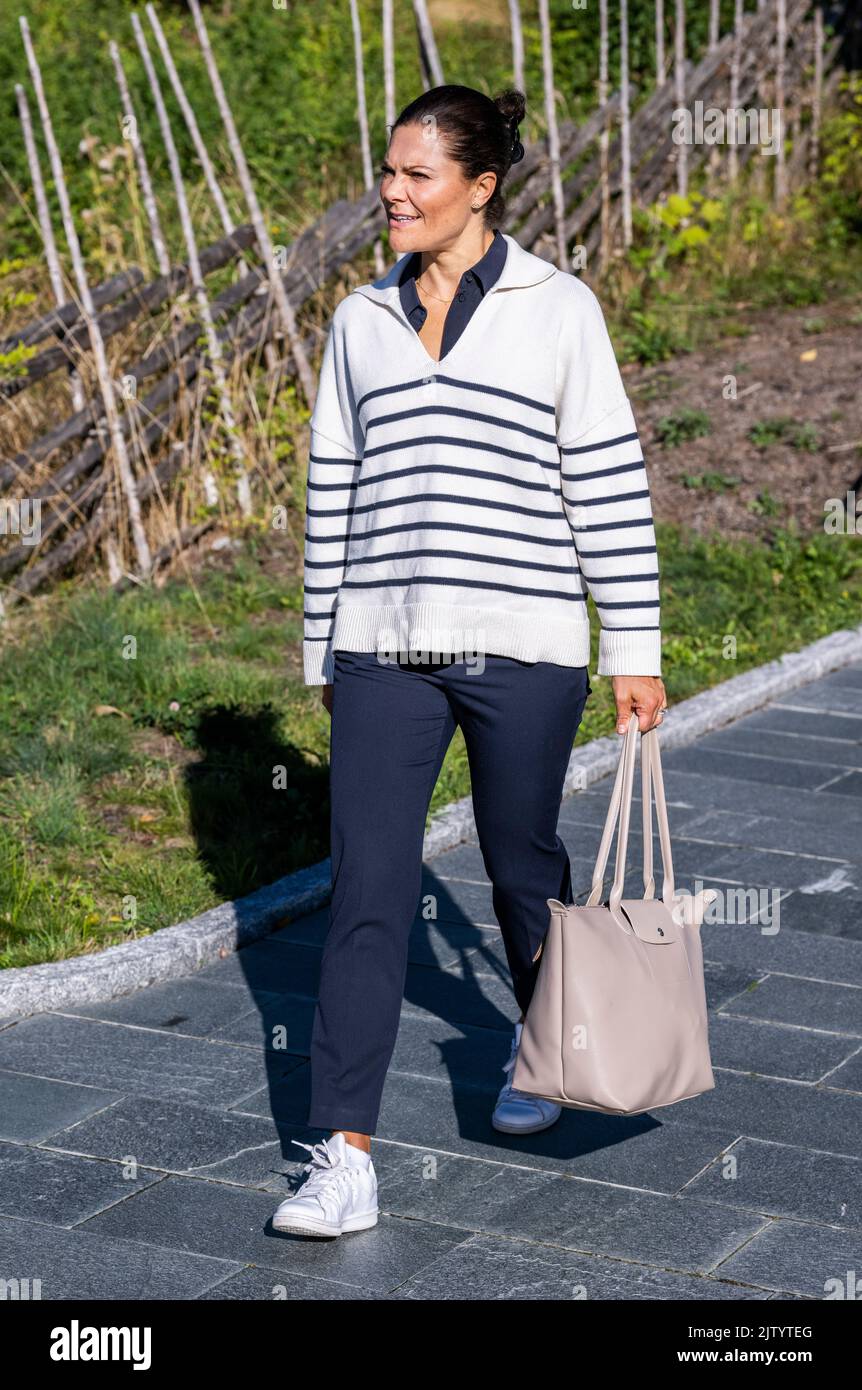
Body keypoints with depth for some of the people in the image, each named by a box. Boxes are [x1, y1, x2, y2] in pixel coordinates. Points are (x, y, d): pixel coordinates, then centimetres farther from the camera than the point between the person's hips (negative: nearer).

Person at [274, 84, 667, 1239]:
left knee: (521, 865, 14)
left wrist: (635, 650, -3)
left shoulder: (557, 311, 0)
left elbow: (607, 482, -1)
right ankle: (346, 1157, -2)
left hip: (520, 649, -2)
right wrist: (324, 647, 15)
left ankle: (541, 1045, 43)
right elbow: (332, 487, 14)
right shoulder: (362, 320, 10)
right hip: (384, 651, 3)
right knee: (366, 891, -4)